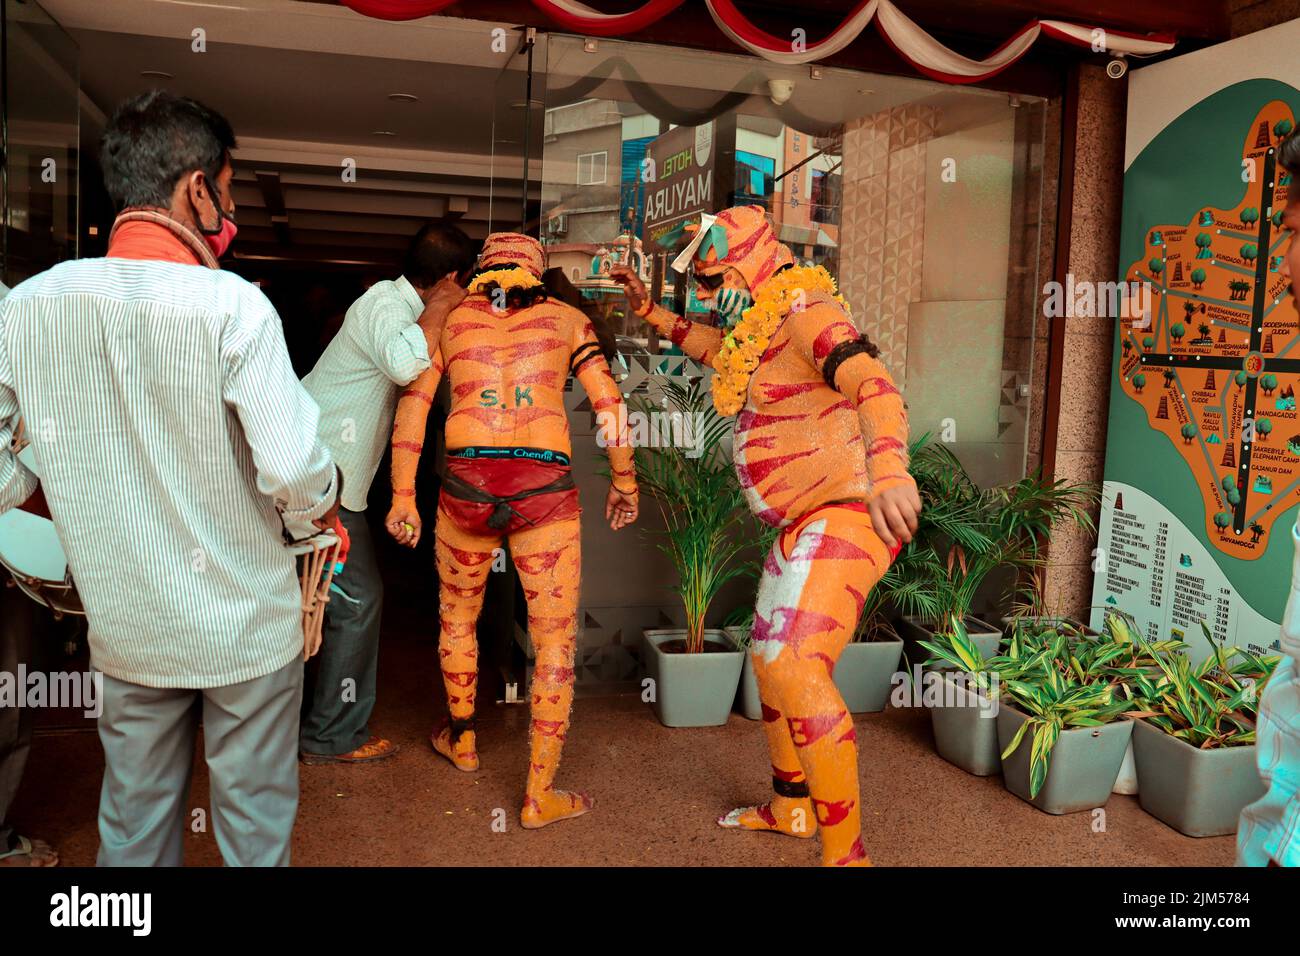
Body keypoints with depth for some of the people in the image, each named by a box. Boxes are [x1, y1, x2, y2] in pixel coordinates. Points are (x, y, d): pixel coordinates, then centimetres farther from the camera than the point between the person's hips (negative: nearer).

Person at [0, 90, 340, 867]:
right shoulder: (232, 307, -21)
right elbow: (294, 468, -24)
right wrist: (312, 517, -4)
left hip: (124, 623, 5)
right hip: (245, 619, -4)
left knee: (135, 814, 22)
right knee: (254, 815, 15)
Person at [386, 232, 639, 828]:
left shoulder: (449, 320, 15)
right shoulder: (564, 319, 13)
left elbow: (412, 406, 7)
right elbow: (608, 404, 7)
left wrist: (403, 498, 9)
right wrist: (623, 481, 17)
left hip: (466, 486, 2)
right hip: (545, 489, -1)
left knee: (457, 616, 26)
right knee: (555, 641, 9)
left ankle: (462, 740, 46)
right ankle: (539, 797, 14)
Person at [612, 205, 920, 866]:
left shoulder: (808, 313, -17)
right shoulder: (764, 326, 13)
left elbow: (876, 387, -35)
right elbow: (712, 348, 36)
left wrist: (888, 471, -54)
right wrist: (648, 309, 26)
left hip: (848, 514, -11)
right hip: (806, 523, 11)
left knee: (796, 670, -23)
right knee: (770, 660, 20)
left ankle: (845, 852, -12)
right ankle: (790, 808, 39)